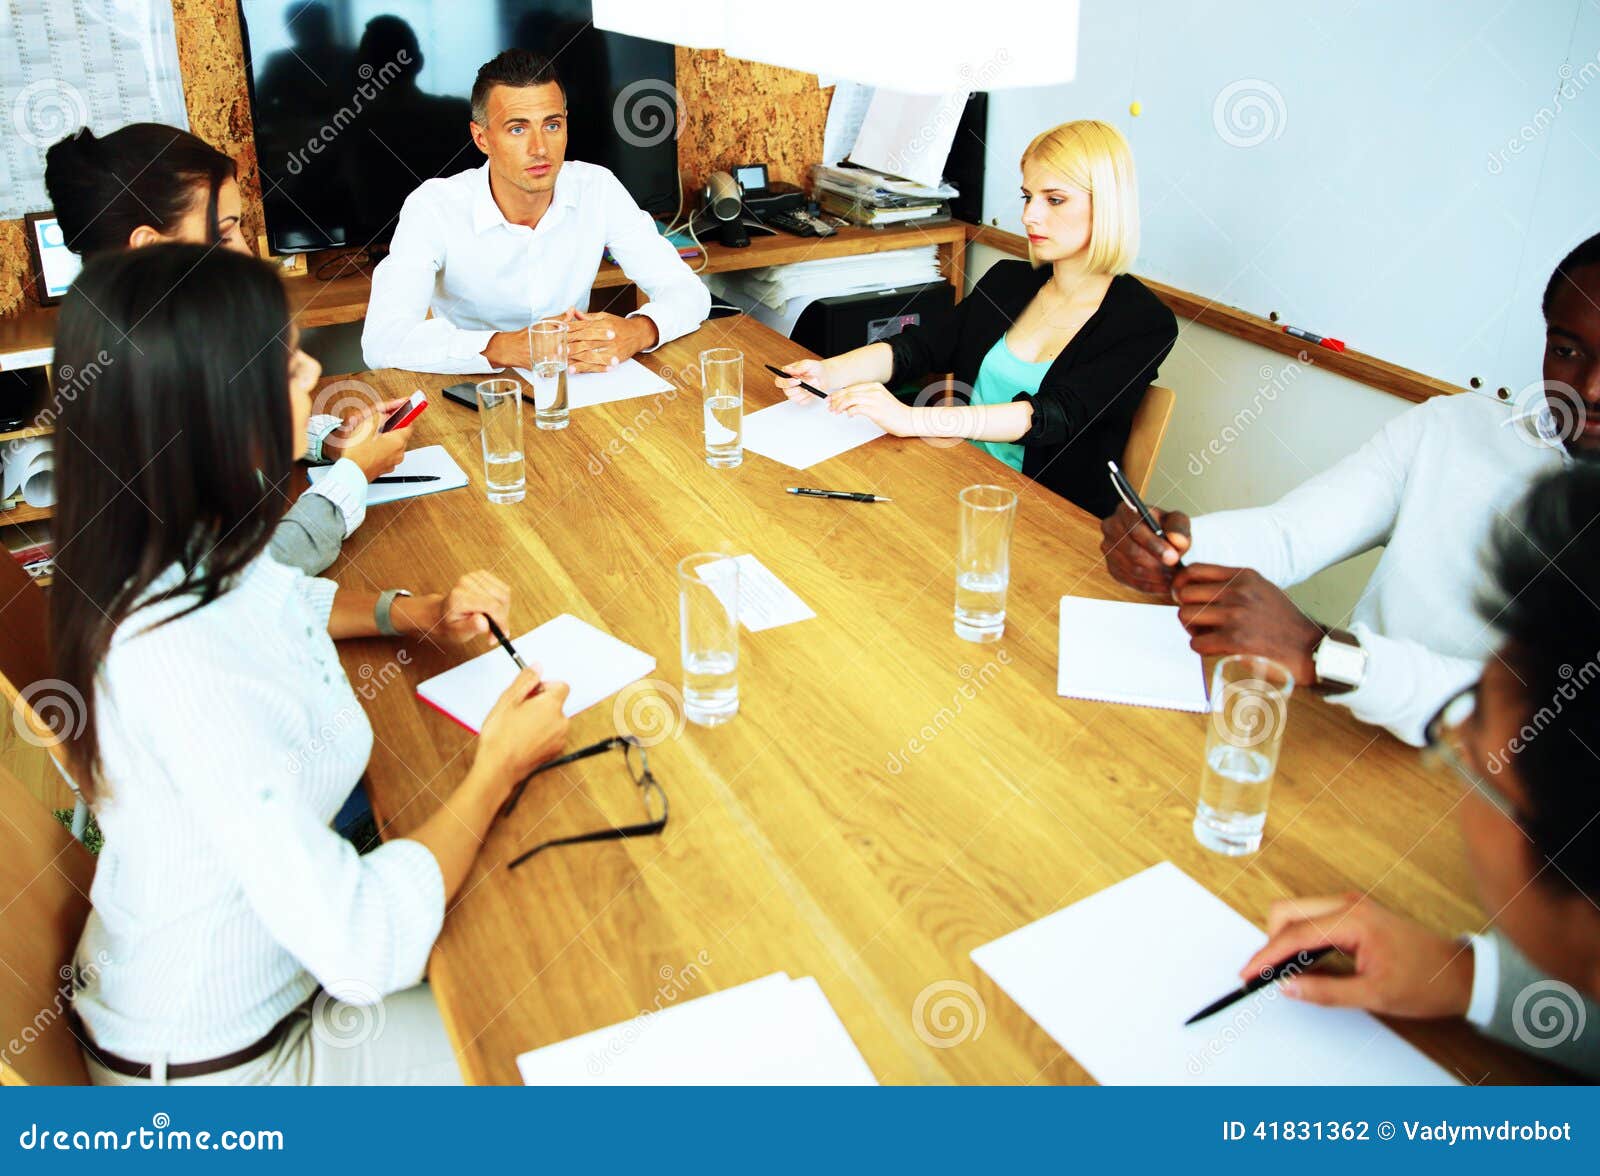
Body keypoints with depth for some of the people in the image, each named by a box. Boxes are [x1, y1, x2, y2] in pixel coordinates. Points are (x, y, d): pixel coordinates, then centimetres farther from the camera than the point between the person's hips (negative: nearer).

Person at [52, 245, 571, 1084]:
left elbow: (281, 600, 17)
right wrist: (496, 771, -22)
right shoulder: (186, 669, -38)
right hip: (214, 1061, -8)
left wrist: (416, 613, -1)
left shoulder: (191, 548, -9)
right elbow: (362, 952, -36)